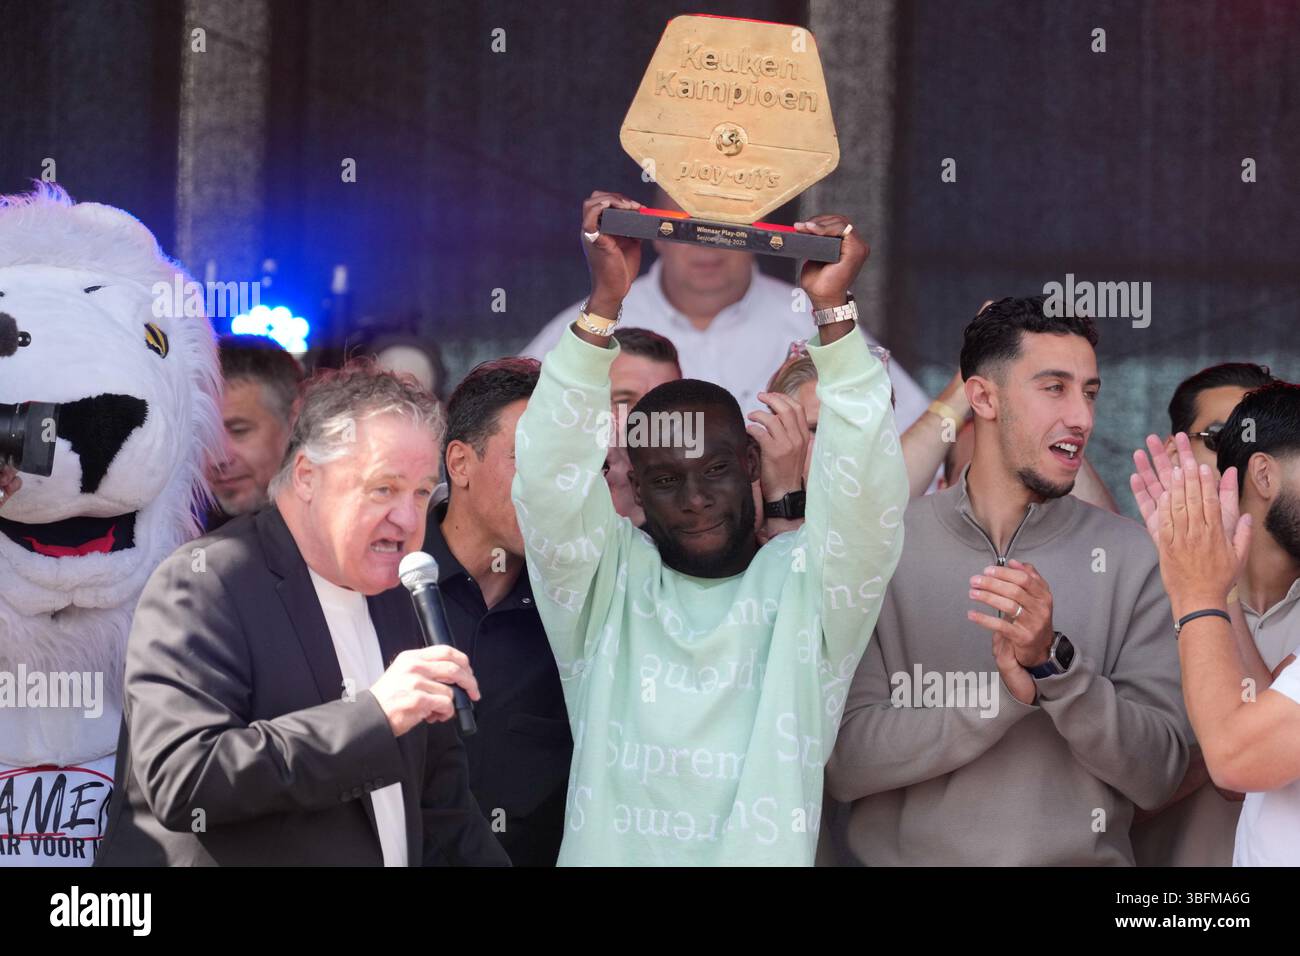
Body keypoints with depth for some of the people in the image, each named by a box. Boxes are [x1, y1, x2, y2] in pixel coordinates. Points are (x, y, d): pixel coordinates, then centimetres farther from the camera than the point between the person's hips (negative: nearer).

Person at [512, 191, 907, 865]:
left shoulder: (802, 583, 9)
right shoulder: (610, 583, 10)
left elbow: (865, 494, -6)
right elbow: (550, 479, -3)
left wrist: (832, 310, -12)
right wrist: (604, 304, -11)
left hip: (765, 854, -1)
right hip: (610, 853, 1)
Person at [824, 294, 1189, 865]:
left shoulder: (1128, 555, 2)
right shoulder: (878, 546, -1)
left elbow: (1159, 775, -3)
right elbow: (843, 762, -9)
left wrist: (1053, 663, -17)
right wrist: (1013, 694, -18)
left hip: (1083, 857, 1)